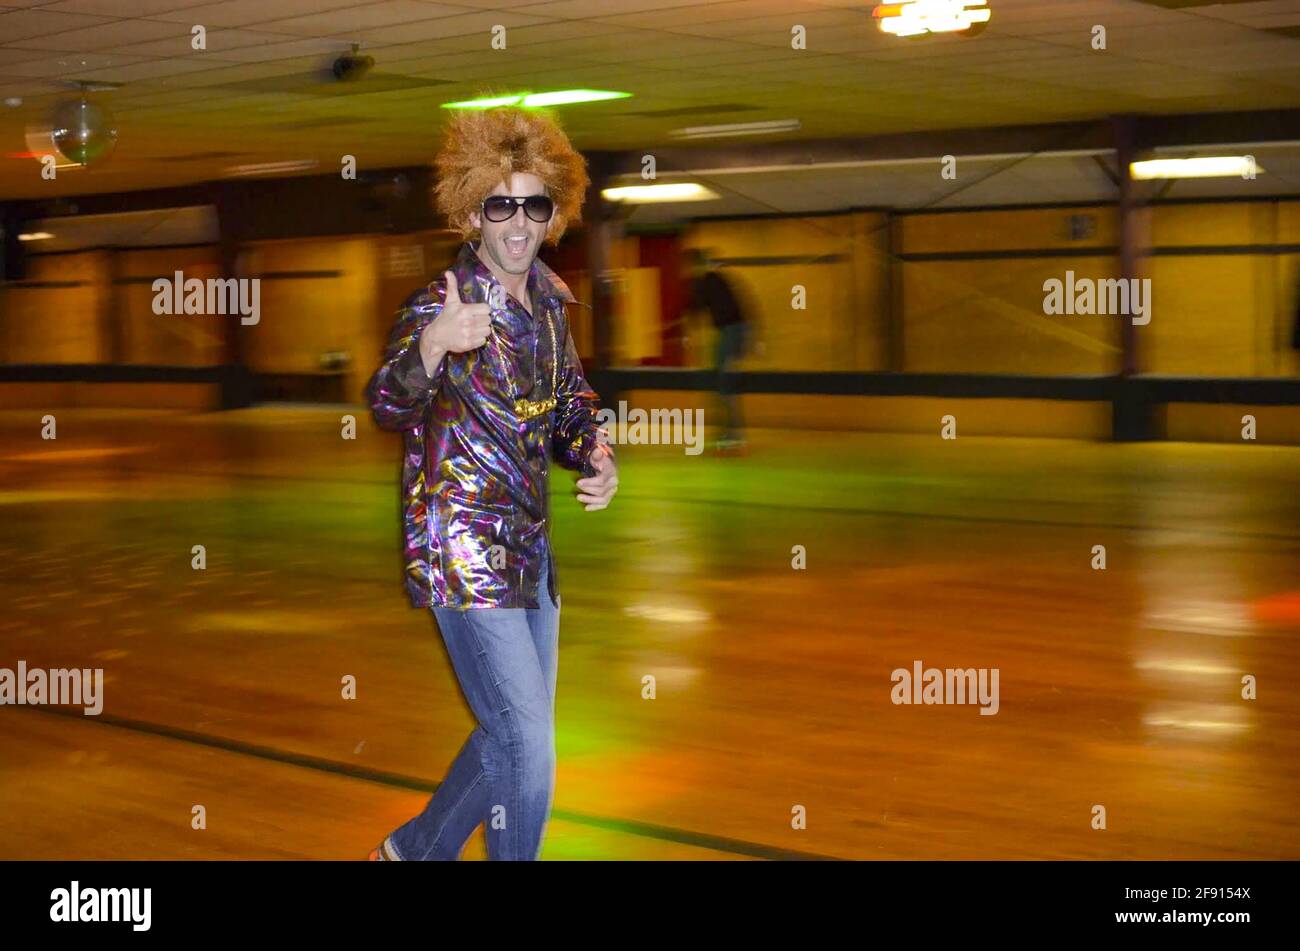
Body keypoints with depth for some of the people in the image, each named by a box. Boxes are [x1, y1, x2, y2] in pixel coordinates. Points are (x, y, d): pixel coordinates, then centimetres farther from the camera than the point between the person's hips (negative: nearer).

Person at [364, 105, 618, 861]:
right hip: (462, 549, -8)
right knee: (529, 747, -9)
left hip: (528, 545, 8)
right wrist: (431, 346, -51)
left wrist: (597, 459, -4)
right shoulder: (440, 305, -14)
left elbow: (572, 404, 19)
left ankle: (415, 850, 37)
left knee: (514, 738, 17)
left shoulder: (548, 301, 7)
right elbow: (389, 406, -30)